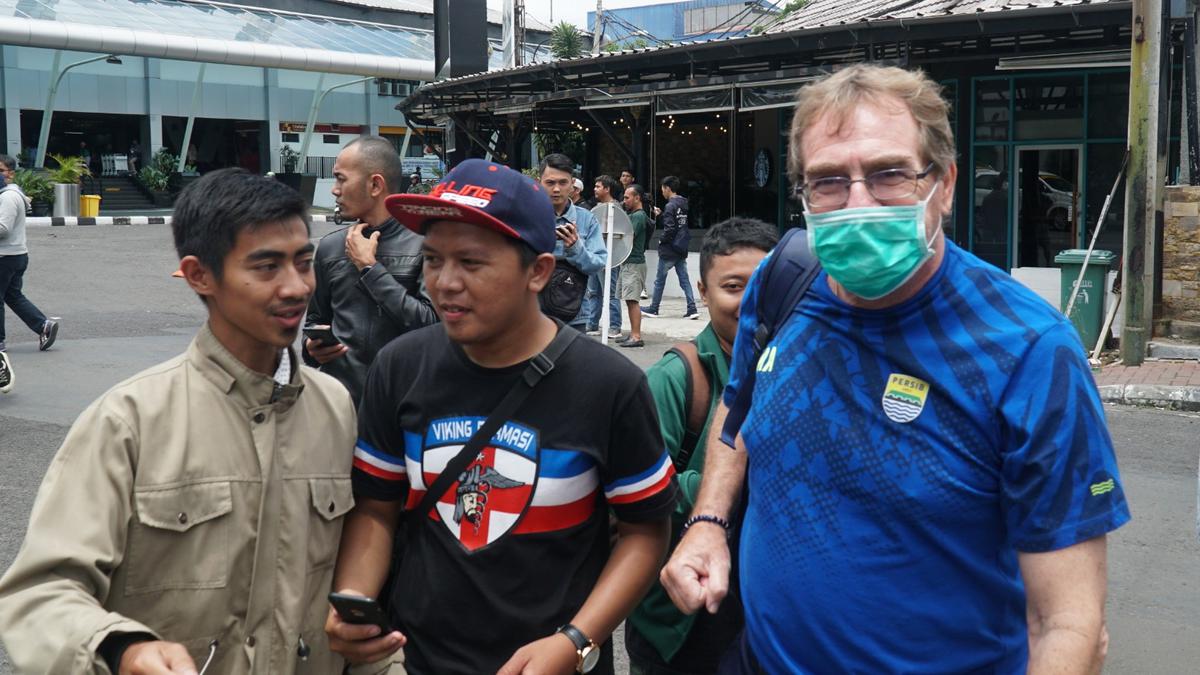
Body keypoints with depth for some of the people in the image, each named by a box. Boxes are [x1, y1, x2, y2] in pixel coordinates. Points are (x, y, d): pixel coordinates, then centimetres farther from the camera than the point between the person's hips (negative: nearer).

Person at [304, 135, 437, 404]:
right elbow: (316, 321, 15)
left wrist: (369, 266, -13)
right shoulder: (330, 247, 5)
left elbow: (429, 323, -17)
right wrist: (313, 348, -6)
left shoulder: (422, 244, -7)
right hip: (340, 397, 3)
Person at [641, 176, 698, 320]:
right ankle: (692, 309, 1)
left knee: (659, 280, 6)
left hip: (669, 250, -7)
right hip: (682, 249, 7)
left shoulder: (670, 206, -17)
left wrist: (662, 241, -7)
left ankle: (653, 309, 17)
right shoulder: (685, 204, 9)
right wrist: (660, 214, 14)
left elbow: (669, 228, -23)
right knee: (684, 279, 8)